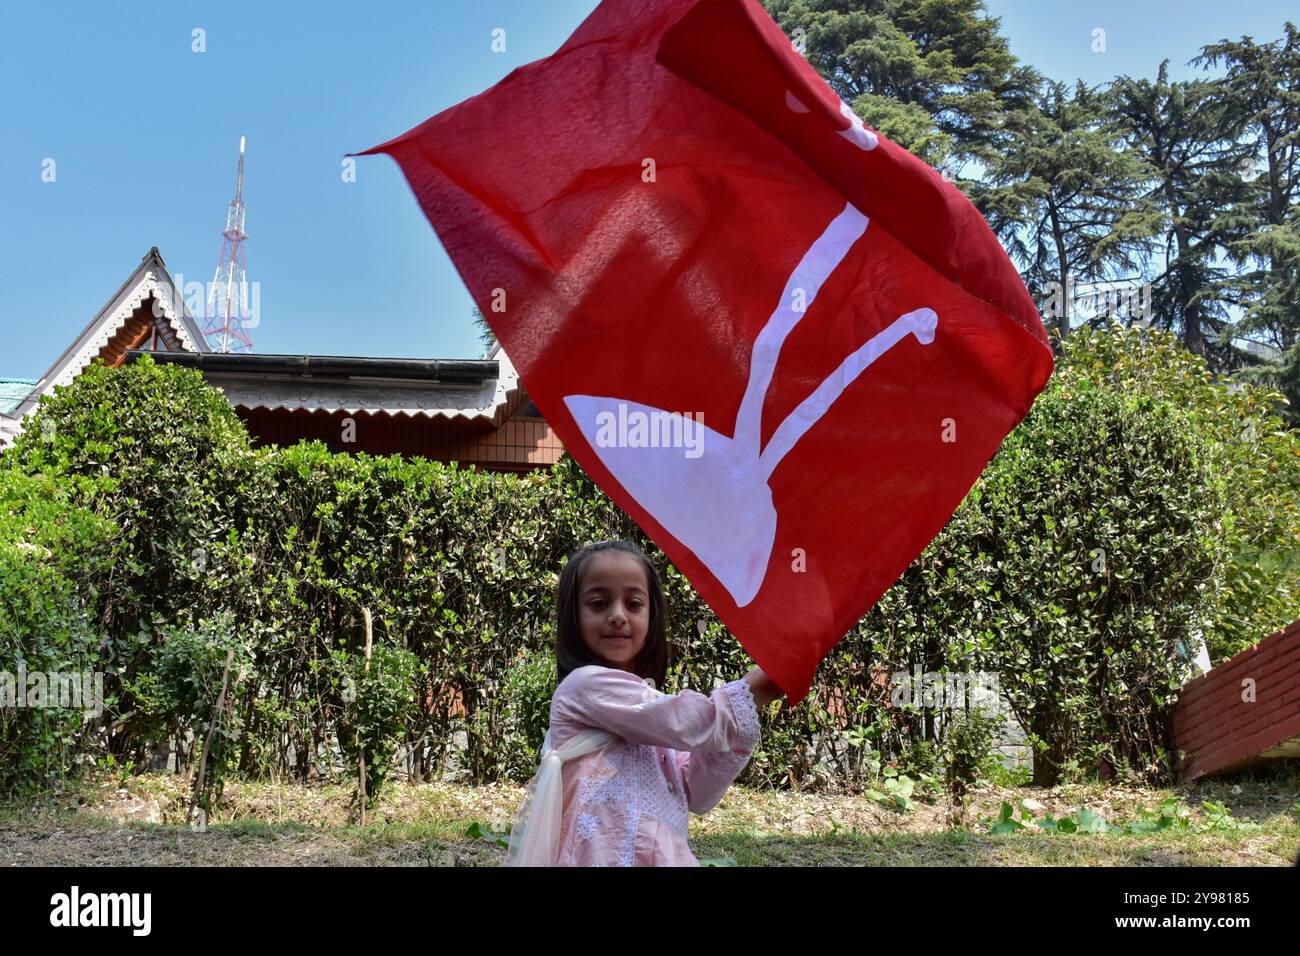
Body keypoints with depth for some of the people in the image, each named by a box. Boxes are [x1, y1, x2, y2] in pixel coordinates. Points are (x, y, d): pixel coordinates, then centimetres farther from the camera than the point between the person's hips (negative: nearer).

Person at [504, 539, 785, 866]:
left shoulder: (650, 704, 16)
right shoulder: (586, 684, -9)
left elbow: (695, 796, 9)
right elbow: (686, 724, -16)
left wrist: (734, 725, -2)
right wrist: (759, 690, -11)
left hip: (657, 855, 8)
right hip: (606, 856, -8)